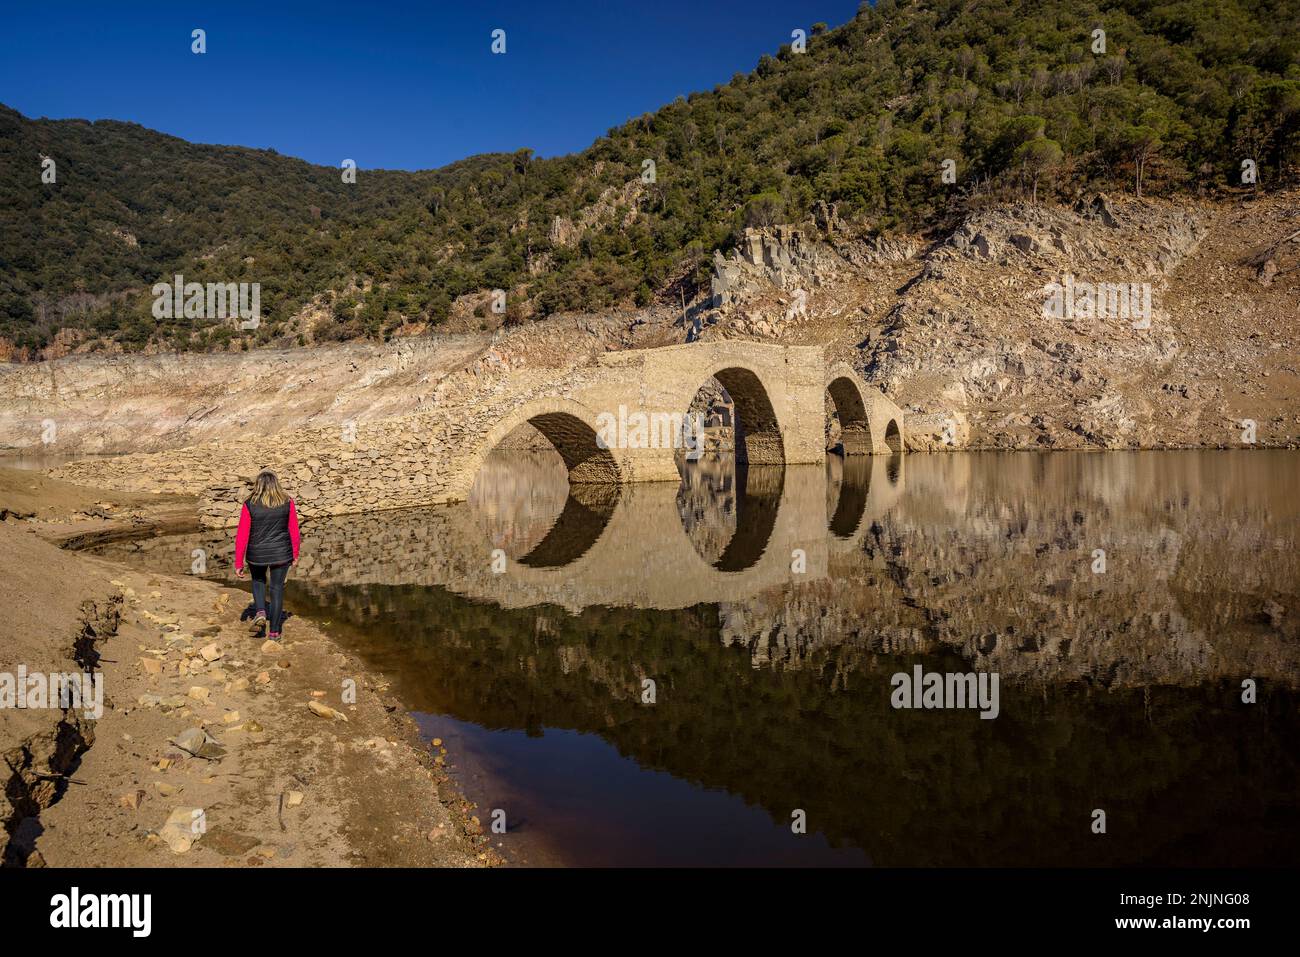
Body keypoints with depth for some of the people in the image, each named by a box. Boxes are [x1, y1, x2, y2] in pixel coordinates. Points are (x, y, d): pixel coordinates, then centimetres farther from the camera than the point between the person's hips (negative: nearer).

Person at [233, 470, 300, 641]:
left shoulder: (250, 505, -10)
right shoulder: (287, 503, -7)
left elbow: (241, 537, -8)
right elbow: (294, 532, -2)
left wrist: (238, 564, -1)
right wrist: (295, 555, 11)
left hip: (257, 554, 0)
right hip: (281, 554, 0)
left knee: (258, 581, 28)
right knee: (277, 588, 13)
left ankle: (260, 612, 8)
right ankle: (274, 632, 15)